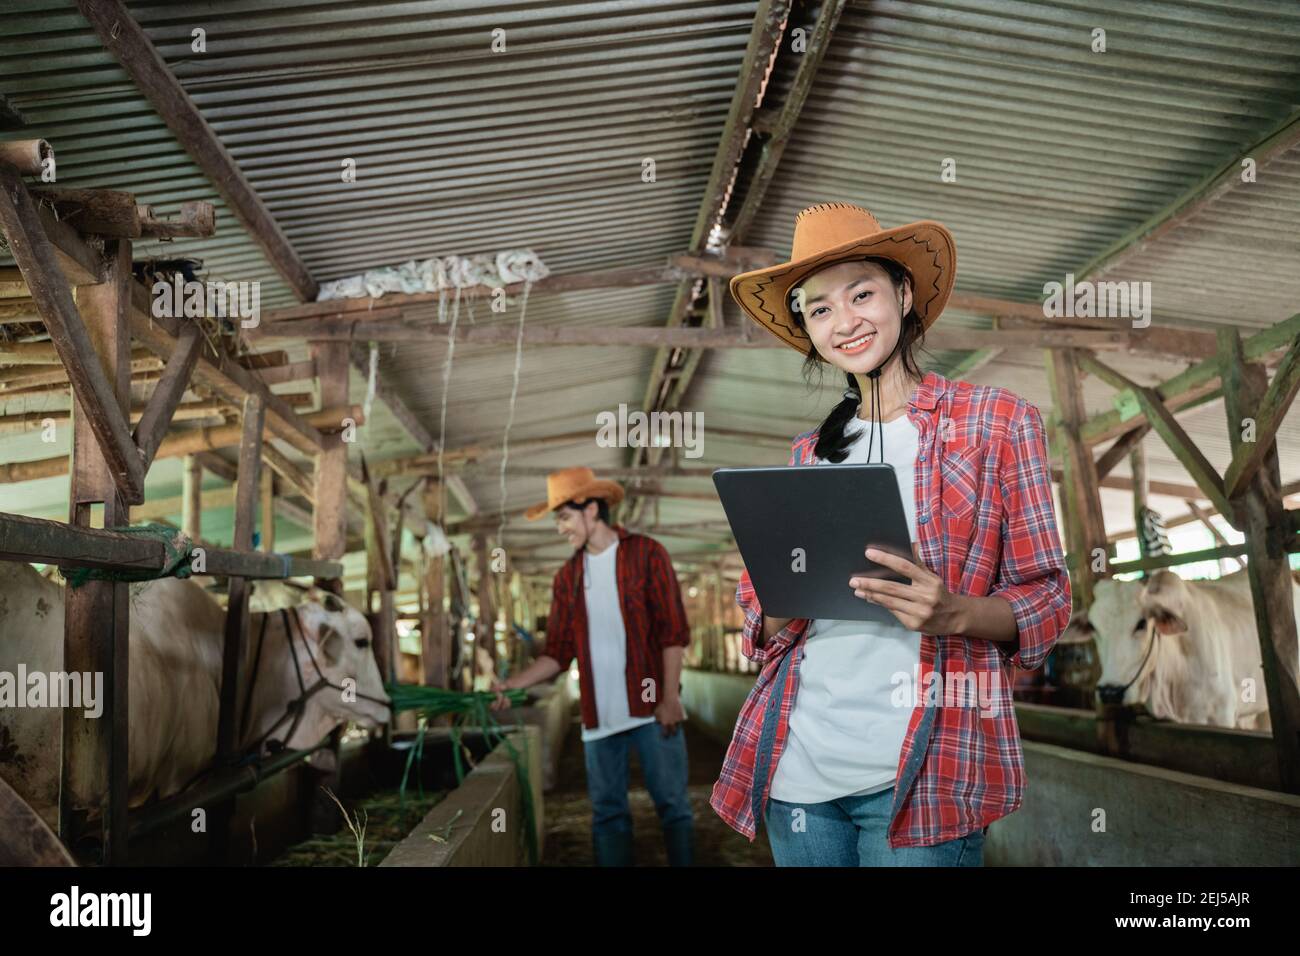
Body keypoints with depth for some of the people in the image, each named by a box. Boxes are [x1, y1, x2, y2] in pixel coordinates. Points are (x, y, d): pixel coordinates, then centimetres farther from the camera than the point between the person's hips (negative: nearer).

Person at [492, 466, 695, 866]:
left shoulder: (646, 554, -2)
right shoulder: (568, 576, 11)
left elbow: (673, 631, -6)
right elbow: (558, 652, 9)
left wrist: (670, 697, -12)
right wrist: (512, 683, -5)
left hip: (652, 707, -4)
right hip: (598, 713, 4)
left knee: (673, 804, 0)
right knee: (608, 812, 10)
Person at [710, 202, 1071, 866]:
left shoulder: (997, 420, 2)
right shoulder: (810, 452, 12)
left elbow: (1046, 600, 0)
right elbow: (762, 625, 13)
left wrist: (955, 612, -21)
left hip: (925, 769, -3)